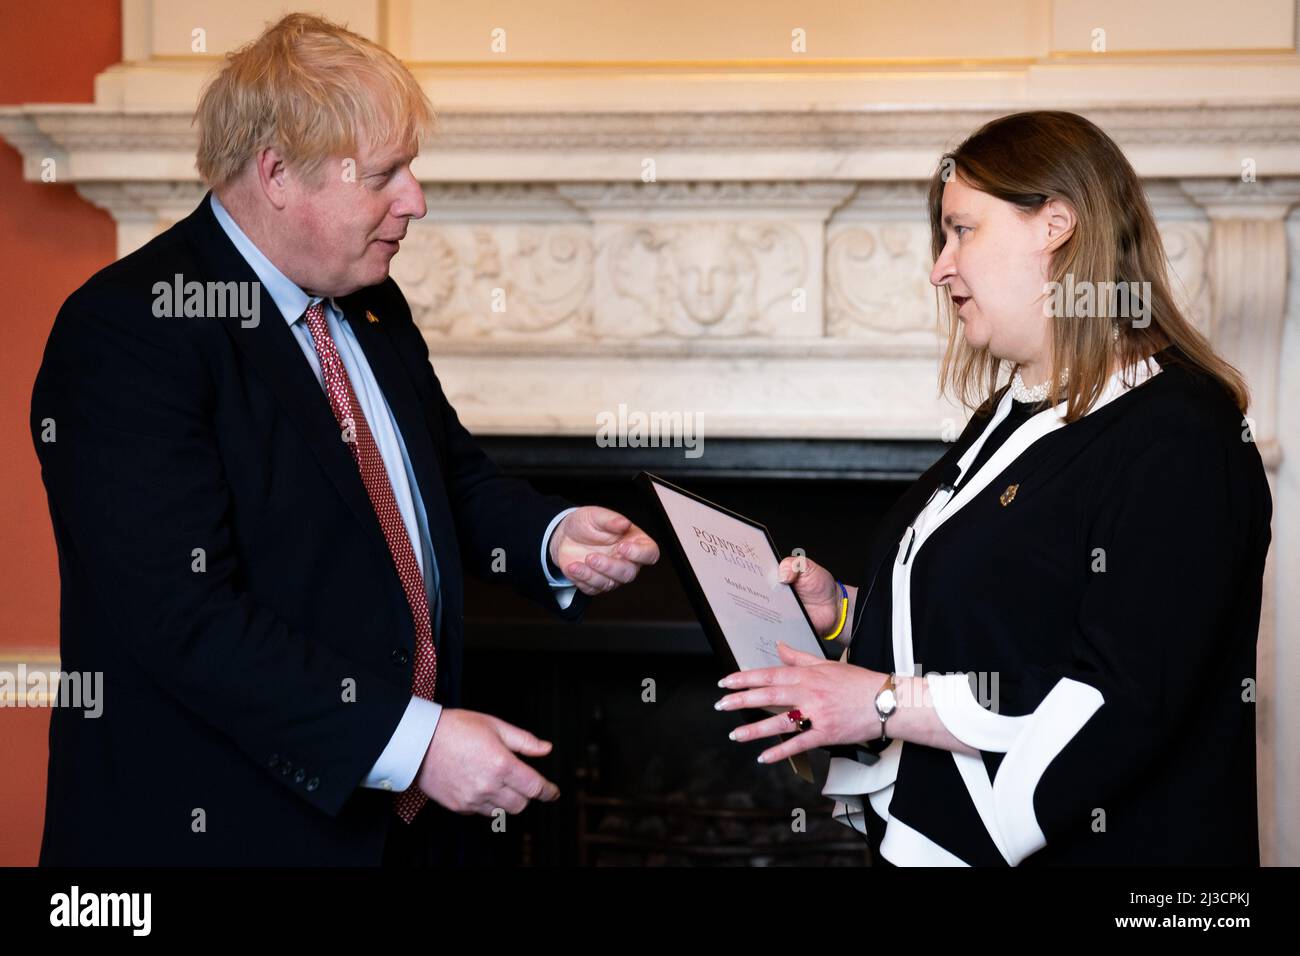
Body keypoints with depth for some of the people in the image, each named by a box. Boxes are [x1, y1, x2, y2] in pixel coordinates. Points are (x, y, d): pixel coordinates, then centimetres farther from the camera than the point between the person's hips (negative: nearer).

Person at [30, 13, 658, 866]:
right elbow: (185, 617, -24)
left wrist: (551, 537, -2)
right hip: (228, 823, -7)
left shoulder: (372, 306, 8)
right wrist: (410, 739, -26)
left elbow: (453, 475, 19)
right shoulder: (126, 331, -18)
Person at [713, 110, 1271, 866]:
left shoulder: (1178, 439, -19)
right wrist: (844, 610, 4)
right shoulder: (1008, 419, 12)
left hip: (1082, 845, -8)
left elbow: (1121, 708, -25)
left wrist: (888, 704, -22)